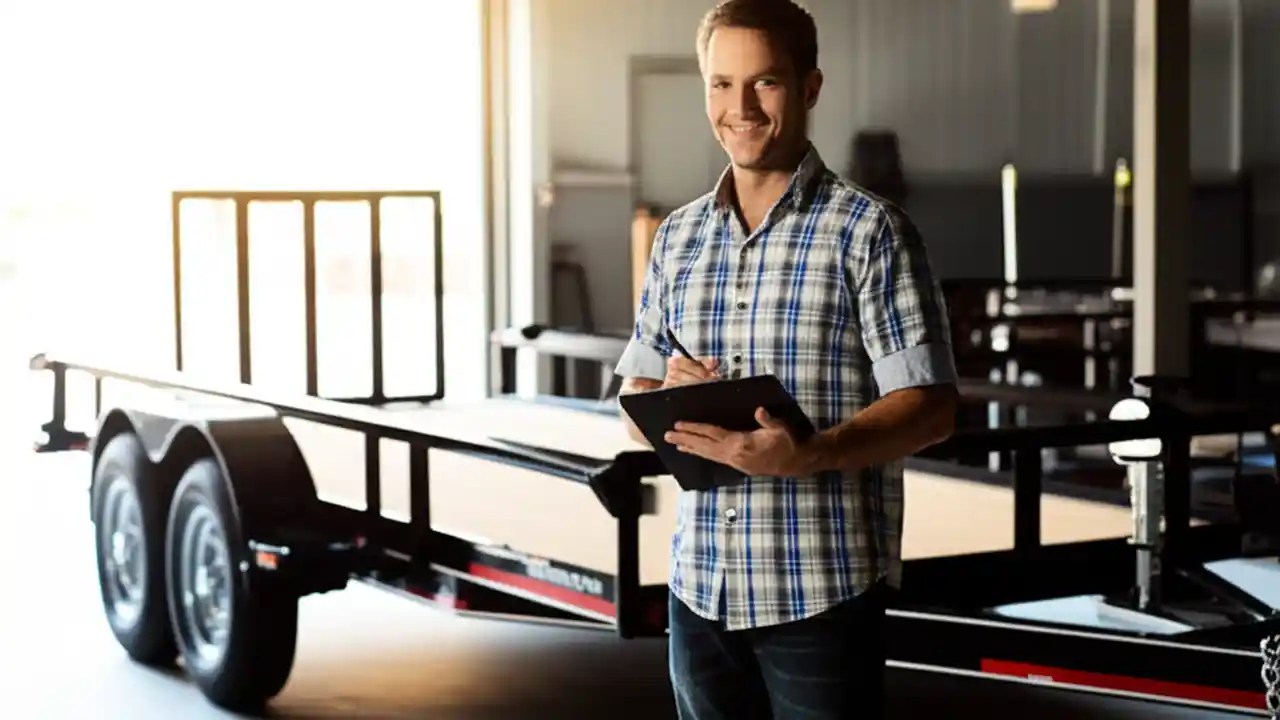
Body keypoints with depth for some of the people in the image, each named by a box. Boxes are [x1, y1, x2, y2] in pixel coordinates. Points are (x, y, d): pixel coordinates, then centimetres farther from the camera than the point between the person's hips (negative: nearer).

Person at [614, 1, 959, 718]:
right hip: (700, 585, 5)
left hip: (822, 591, -5)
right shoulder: (677, 236, 11)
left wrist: (806, 455, -26)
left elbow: (932, 408, -10)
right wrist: (669, 397, -7)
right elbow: (638, 400, 17)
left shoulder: (869, 229, -6)